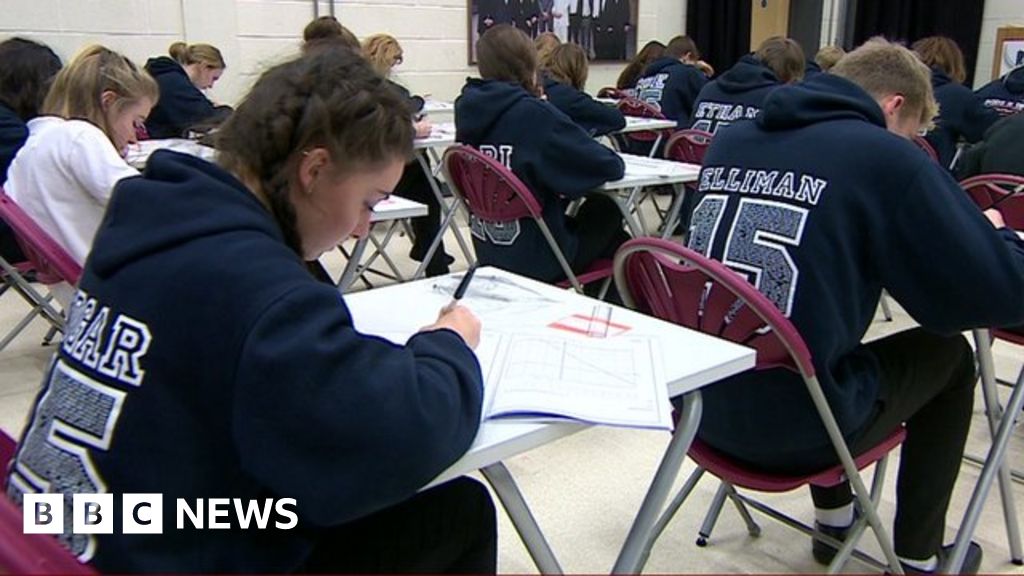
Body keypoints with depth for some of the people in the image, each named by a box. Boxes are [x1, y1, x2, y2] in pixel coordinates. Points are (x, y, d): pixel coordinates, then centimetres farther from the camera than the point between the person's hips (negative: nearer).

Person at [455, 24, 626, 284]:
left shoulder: (467, 107, -2)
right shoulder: (534, 114, -21)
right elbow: (610, 166, -14)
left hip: (488, 252, 7)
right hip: (537, 258, -7)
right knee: (606, 210, 23)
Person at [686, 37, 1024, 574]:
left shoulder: (729, 142, 7)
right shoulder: (888, 158, -11)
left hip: (700, 404, 6)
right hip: (794, 429, -6)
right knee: (948, 353, 19)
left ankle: (833, 522, 42)